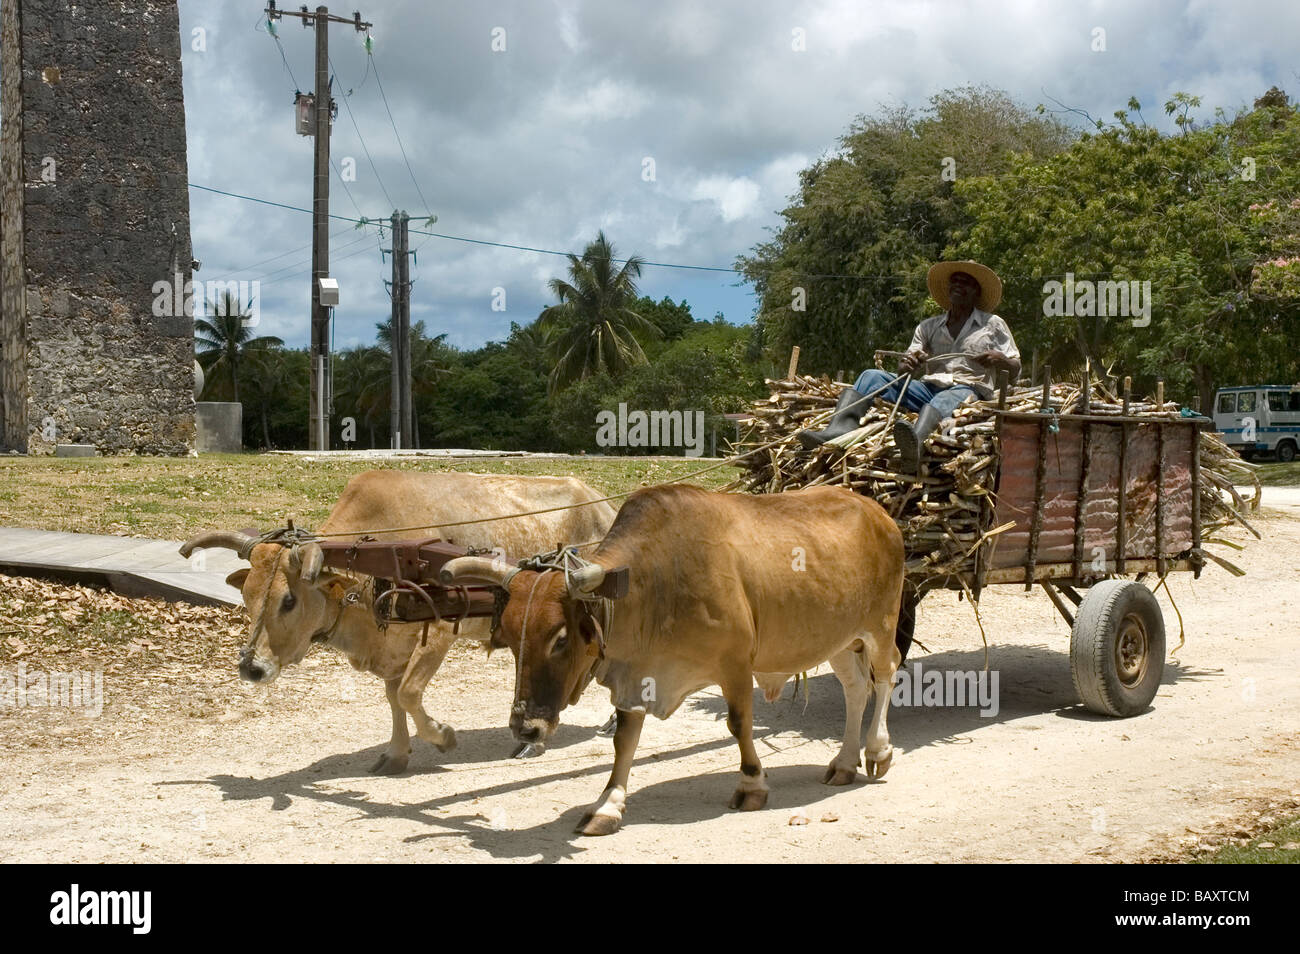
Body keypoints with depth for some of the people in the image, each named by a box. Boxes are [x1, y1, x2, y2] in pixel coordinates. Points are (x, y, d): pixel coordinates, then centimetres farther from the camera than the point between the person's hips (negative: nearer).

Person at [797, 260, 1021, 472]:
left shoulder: (993, 325, 16)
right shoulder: (929, 327, 23)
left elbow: (1015, 371, 14)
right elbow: (905, 369, 14)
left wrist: (1000, 360, -9)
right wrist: (908, 364, -11)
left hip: (969, 390, -4)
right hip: (929, 388, 5)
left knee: (948, 398, -41)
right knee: (871, 376, -14)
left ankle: (916, 440, -75)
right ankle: (838, 430, -42)